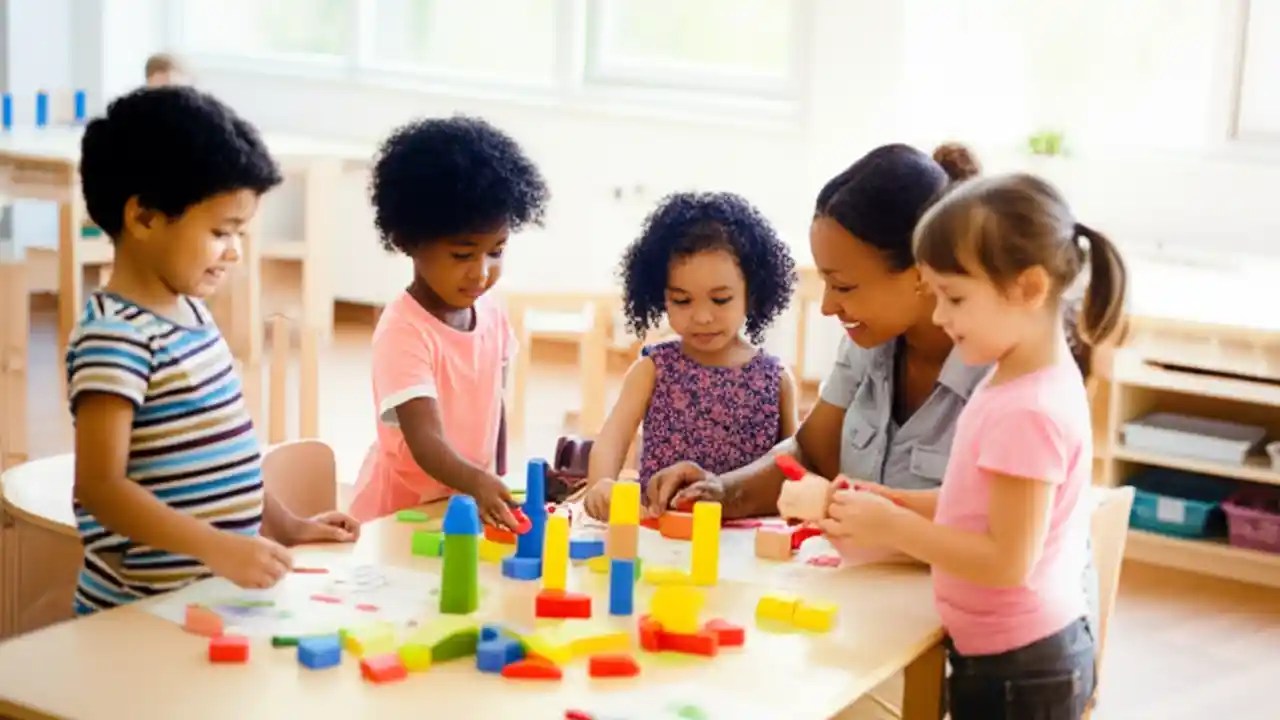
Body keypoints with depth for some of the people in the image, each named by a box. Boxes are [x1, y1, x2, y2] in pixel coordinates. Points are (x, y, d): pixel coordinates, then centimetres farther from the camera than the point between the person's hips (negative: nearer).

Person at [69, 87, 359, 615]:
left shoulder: (188, 310, 10)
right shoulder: (115, 337, -18)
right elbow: (99, 486, -23)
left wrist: (284, 526, 13)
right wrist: (216, 547, -30)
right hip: (144, 610, -8)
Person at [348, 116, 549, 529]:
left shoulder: (490, 313, 1)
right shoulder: (403, 330, -19)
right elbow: (426, 442, -27)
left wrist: (497, 487, 11)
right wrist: (480, 485, -42)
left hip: (469, 504, 5)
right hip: (399, 512, -5)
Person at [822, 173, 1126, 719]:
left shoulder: (1027, 412, -26)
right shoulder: (1020, 381, 4)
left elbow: (1007, 561, -26)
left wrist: (892, 527, -21)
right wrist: (890, 503, 2)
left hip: (1018, 669, -9)